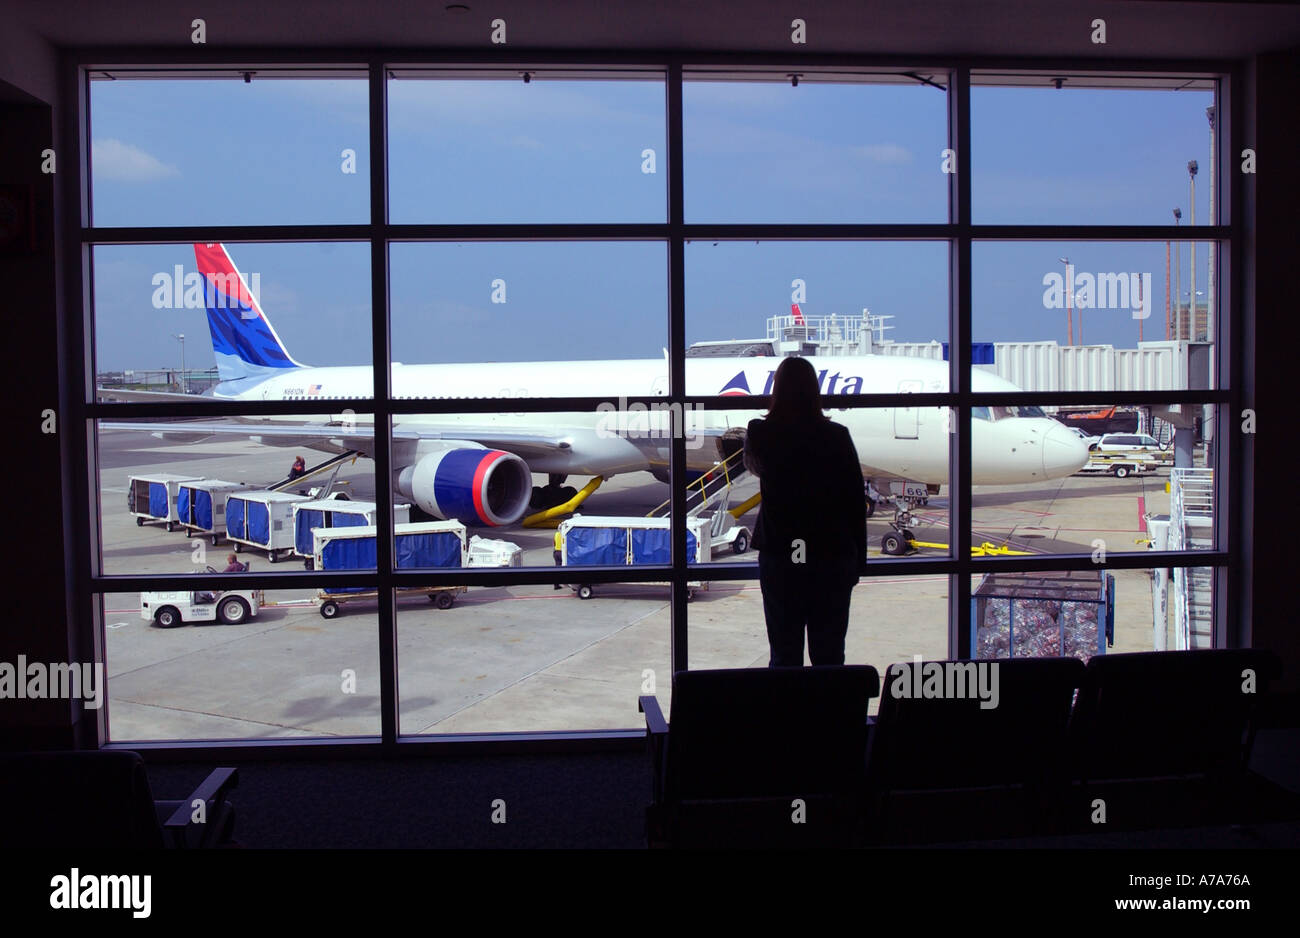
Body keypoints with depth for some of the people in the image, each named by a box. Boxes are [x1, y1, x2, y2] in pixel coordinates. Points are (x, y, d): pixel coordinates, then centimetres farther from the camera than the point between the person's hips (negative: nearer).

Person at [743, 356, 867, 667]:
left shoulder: (761, 434, -5)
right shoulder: (837, 436, -5)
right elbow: (857, 501, -1)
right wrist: (858, 559, 9)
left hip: (780, 556, 0)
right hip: (834, 557, 0)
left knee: (784, 656, 6)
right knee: (829, 655, 9)